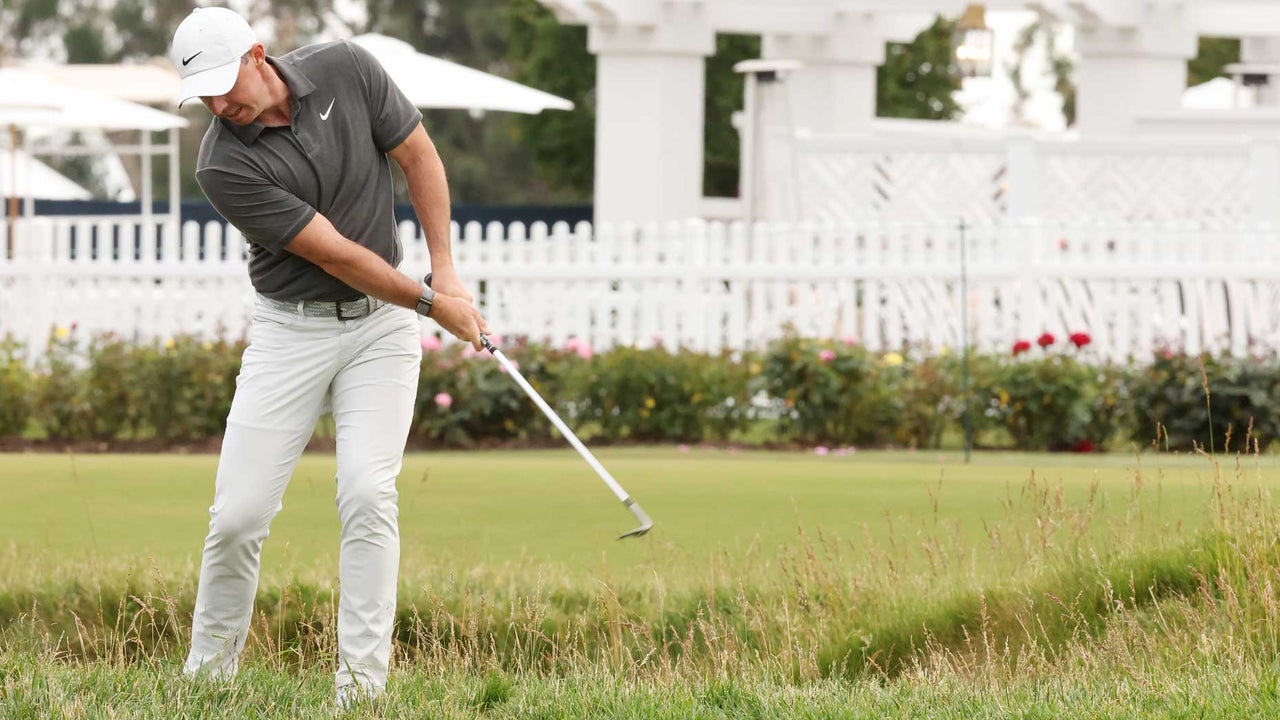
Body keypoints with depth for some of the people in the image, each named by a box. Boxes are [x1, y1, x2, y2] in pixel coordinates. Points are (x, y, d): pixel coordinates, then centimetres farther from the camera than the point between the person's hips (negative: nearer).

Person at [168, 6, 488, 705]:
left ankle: (362, 686, -13)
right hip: (291, 329, -1)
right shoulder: (225, 165, -18)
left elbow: (419, 156, 4)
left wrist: (445, 269, -1)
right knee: (239, 512, -8)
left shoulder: (346, 70, -9)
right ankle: (207, 674, 11)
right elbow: (333, 252, -15)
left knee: (367, 493, -14)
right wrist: (430, 301, -10)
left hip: (381, 325, 1)